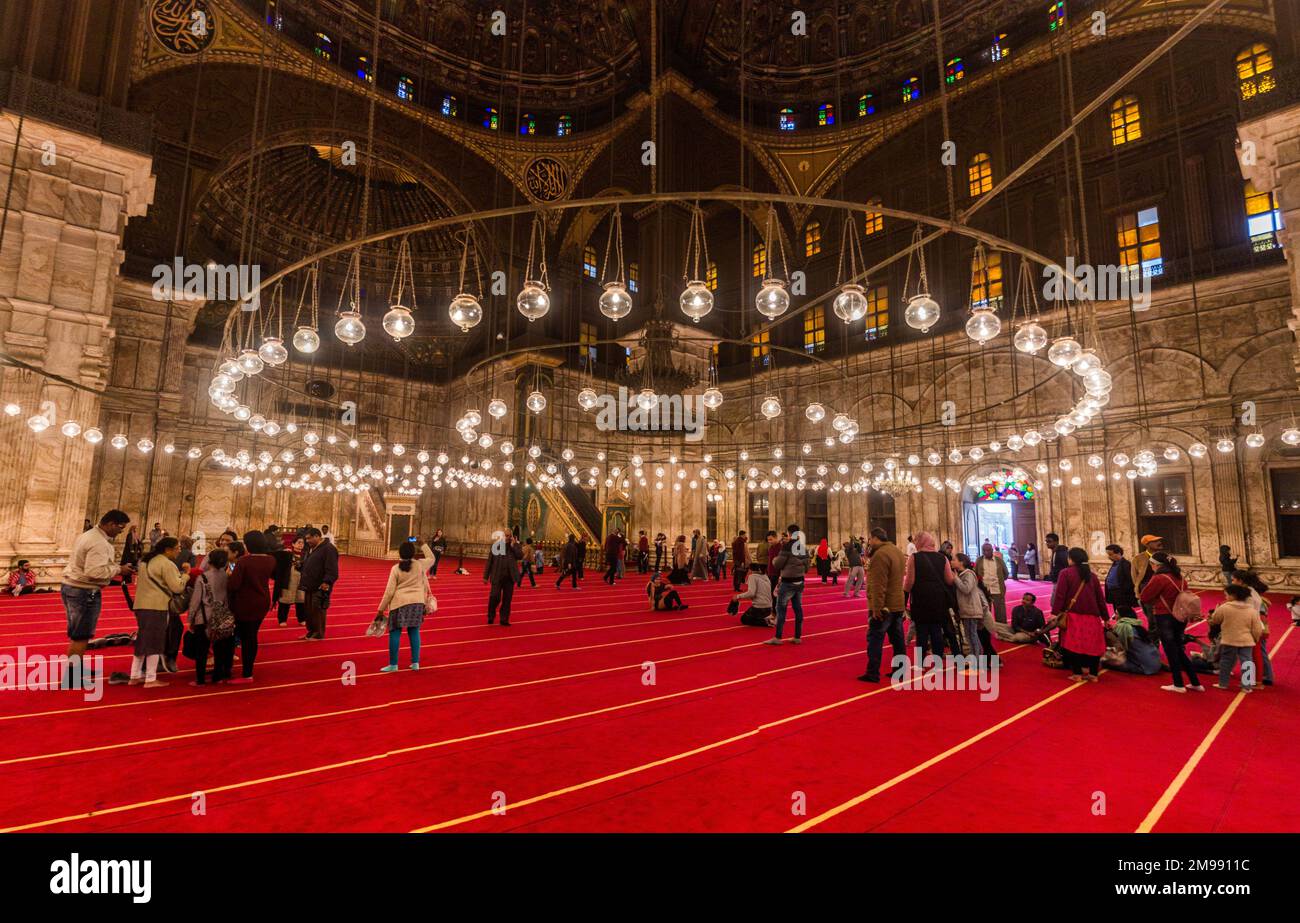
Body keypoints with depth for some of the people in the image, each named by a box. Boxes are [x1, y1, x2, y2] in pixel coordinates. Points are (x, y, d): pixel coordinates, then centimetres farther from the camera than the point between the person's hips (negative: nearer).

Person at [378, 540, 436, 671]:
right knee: (414, 632, 11)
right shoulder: (420, 565, -2)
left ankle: (393, 664, 8)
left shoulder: (396, 568, -6)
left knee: (395, 632, 5)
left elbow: (389, 591, -6)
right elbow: (432, 558, 21)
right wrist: (422, 544, 22)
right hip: (417, 602, 3)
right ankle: (415, 663, 14)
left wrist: (381, 609, 2)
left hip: (399, 603, -2)